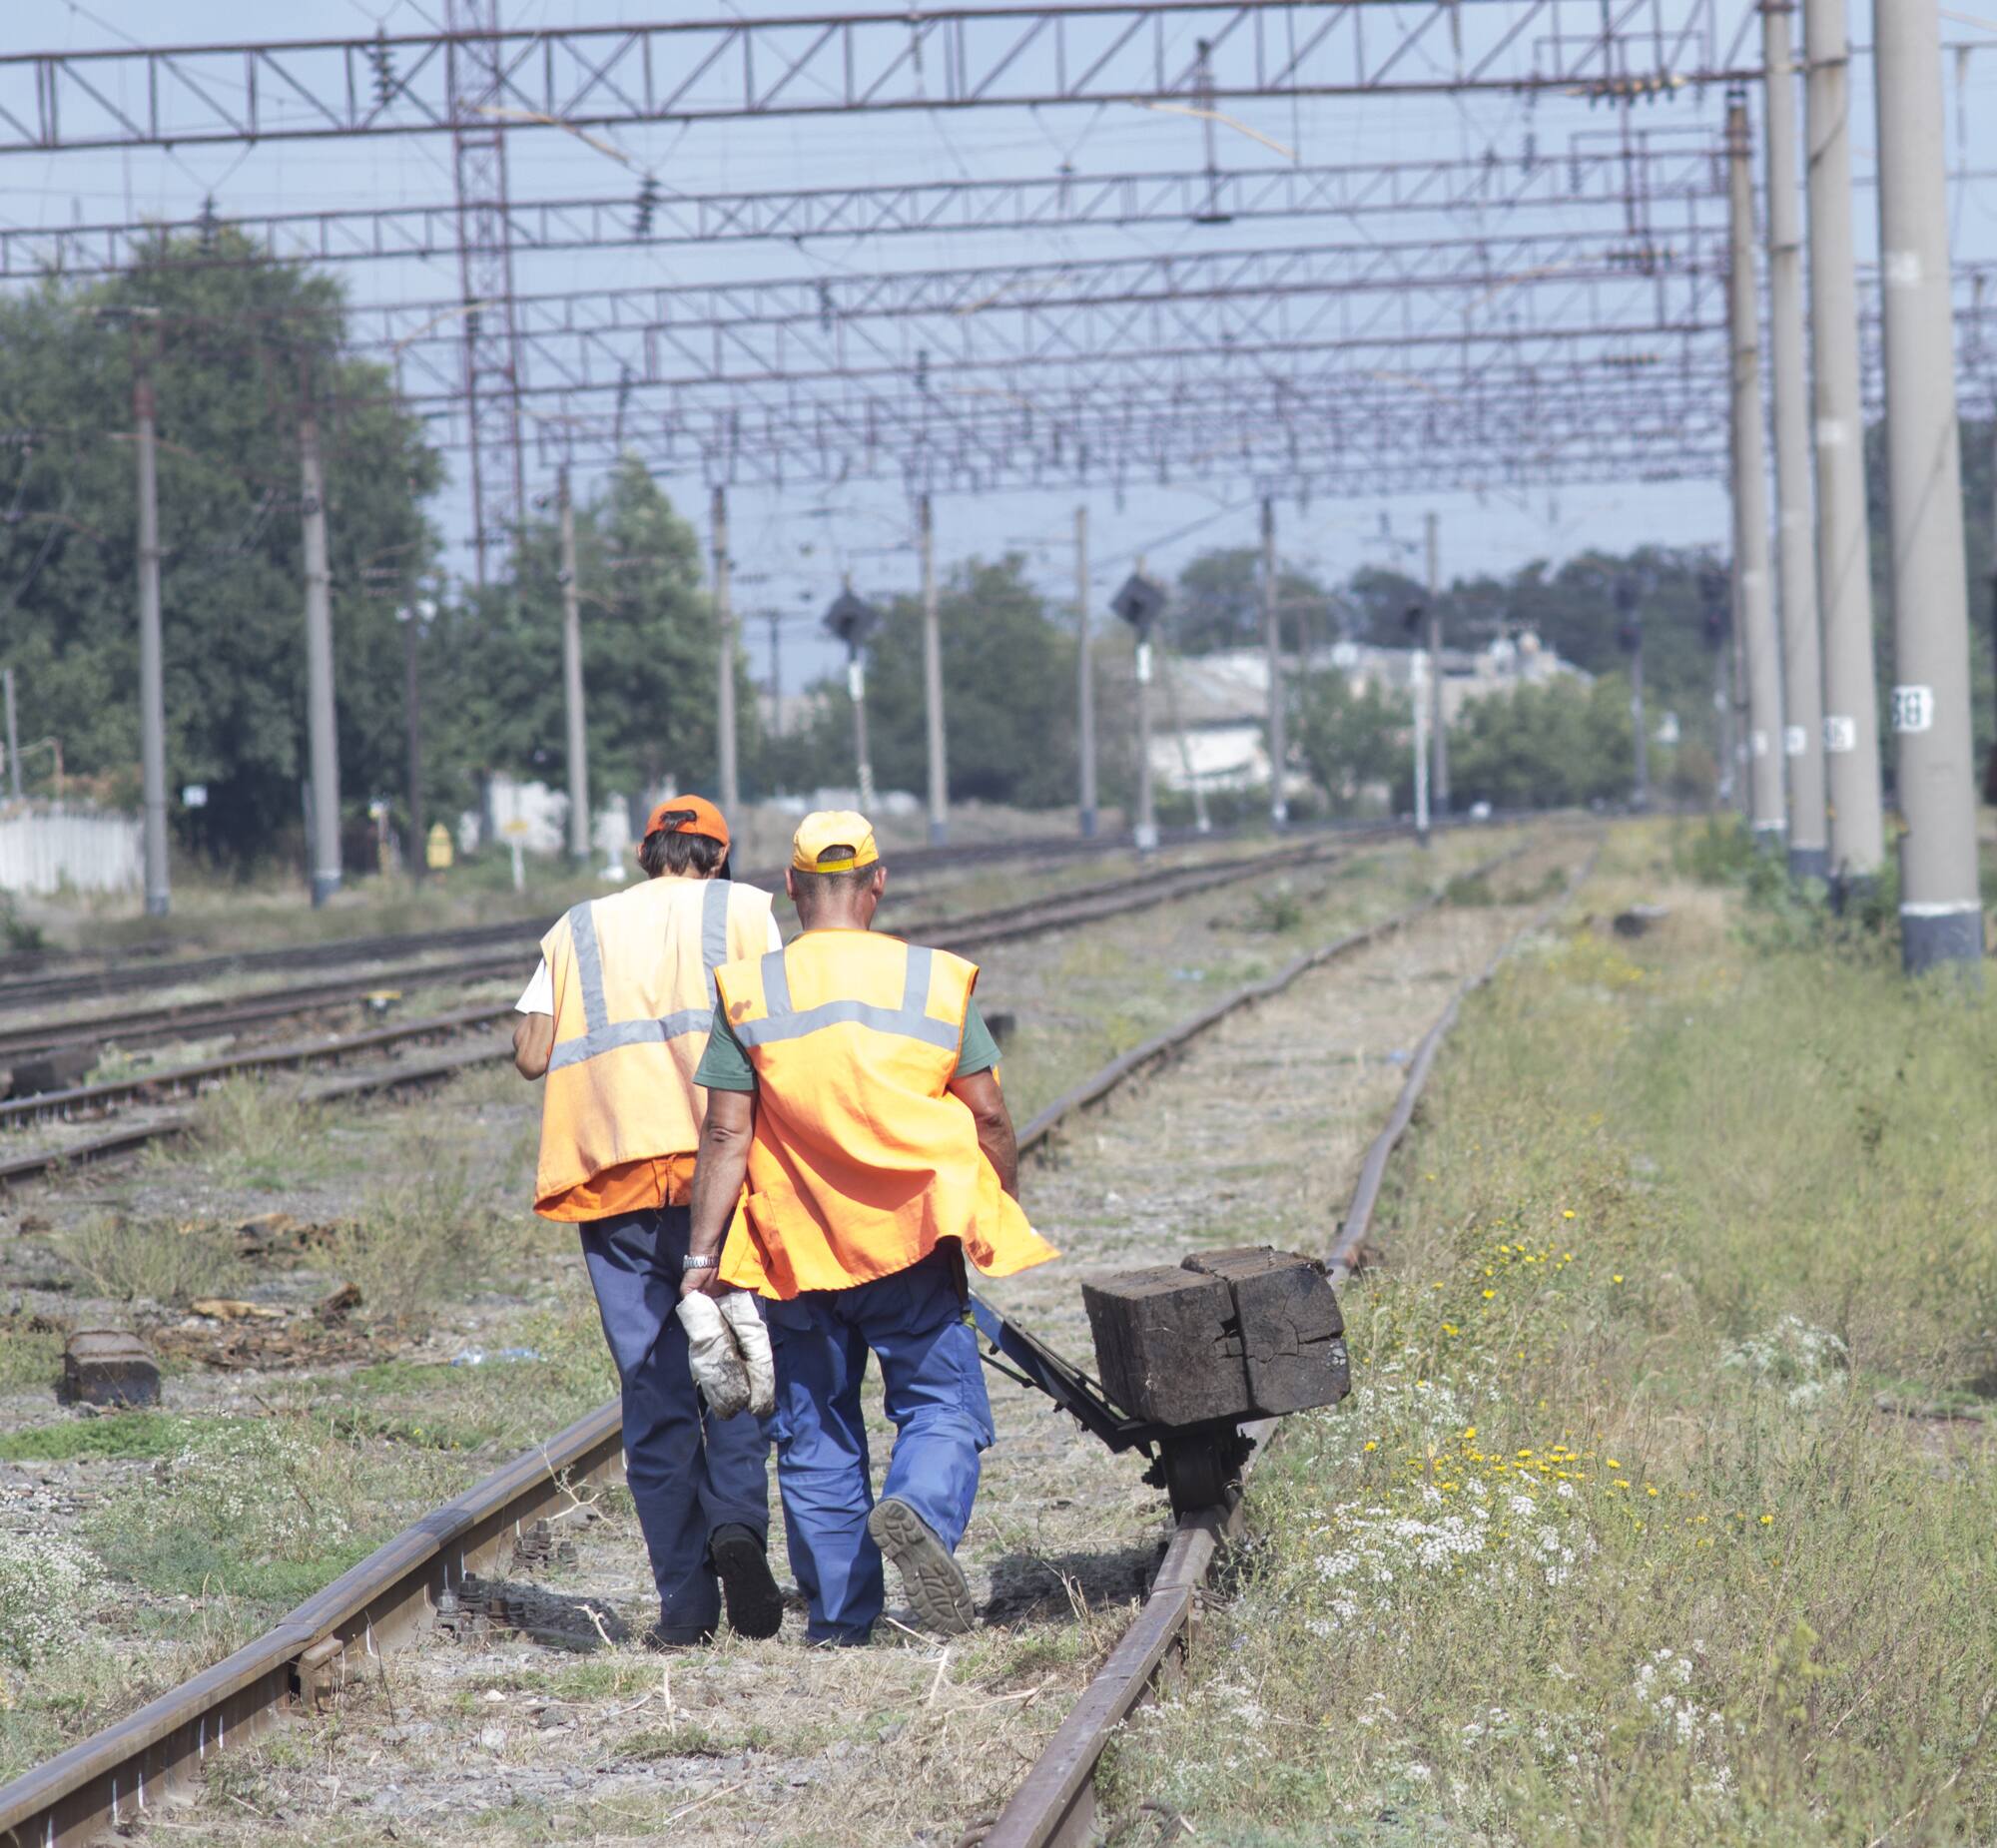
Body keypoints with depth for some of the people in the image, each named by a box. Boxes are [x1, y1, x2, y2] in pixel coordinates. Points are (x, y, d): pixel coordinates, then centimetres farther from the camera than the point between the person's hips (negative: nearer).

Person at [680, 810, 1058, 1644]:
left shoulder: (749, 990, -2)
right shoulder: (936, 980, 0)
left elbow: (725, 1136, -5)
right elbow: (988, 1117, 1)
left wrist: (702, 1256, -3)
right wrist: (1007, 1211, 15)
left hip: (795, 1248, 1)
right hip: (912, 1235, -1)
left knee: (815, 1432, 10)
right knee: (942, 1404, 4)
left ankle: (839, 1615, 10)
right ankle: (920, 1513, -27)